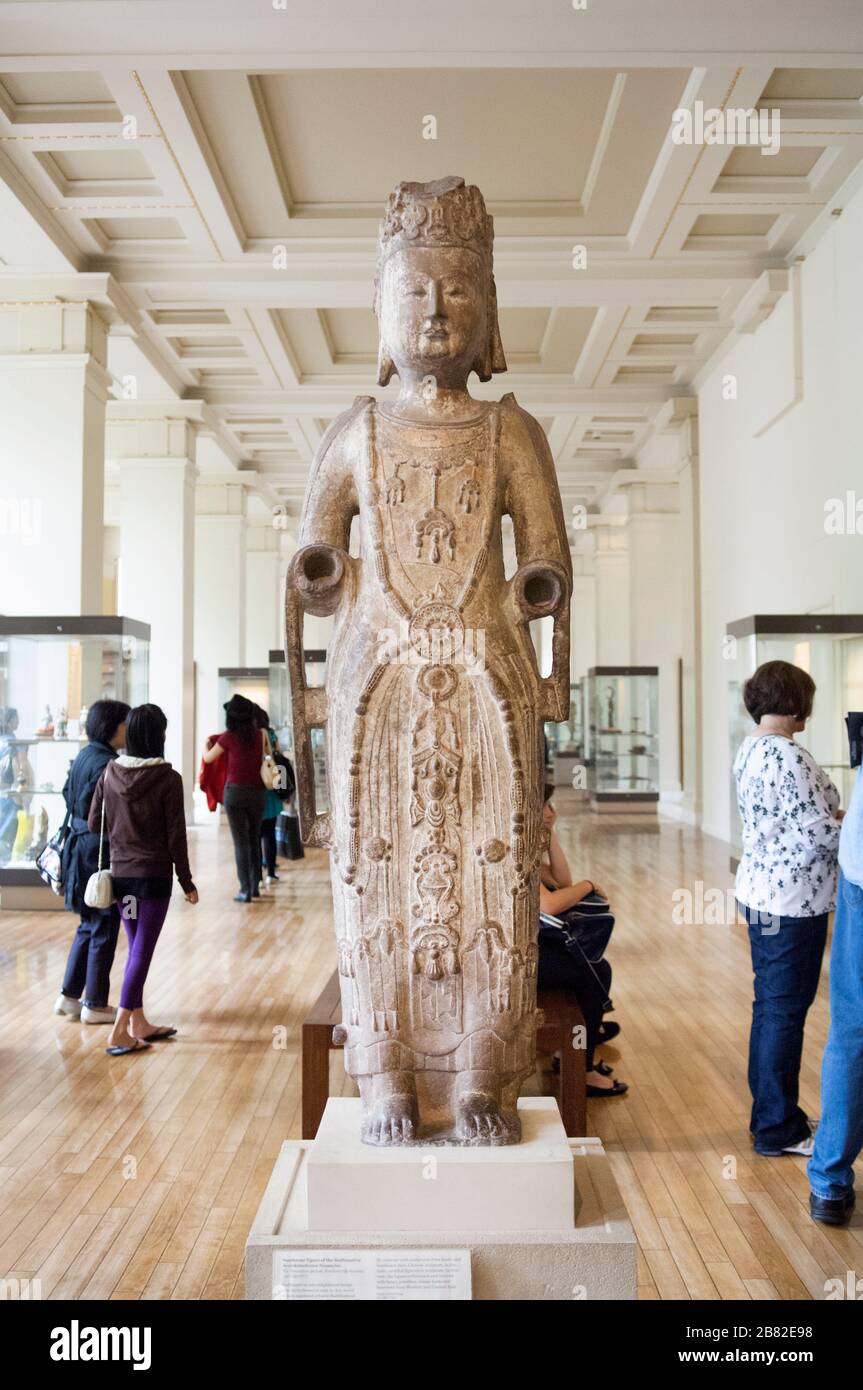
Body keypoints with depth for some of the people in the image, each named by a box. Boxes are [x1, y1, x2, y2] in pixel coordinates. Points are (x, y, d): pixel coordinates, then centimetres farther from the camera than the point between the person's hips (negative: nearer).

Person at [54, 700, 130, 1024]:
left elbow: (68, 795, 15)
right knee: (104, 928, 4)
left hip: (80, 847, 9)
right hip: (101, 851, -9)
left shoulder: (84, 756, 9)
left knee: (89, 925, 20)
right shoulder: (106, 764, -20)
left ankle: (69, 996, 27)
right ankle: (95, 1005, 14)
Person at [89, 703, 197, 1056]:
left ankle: (139, 1024, 25)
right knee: (142, 951, 1)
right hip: (154, 875, -5)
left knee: (136, 947, 16)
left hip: (120, 874, 5)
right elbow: (175, 837, -10)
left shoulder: (110, 772, -1)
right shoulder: (168, 779, -14)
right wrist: (187, 882, -1)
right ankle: (119, 1032, 1)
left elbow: (94, 823, 6)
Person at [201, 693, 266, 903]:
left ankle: (245, 890, 0)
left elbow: (208, 758, 9)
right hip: (258, 791, 3)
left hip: (235, 791, -3)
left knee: (241, 842, 1)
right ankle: (255, 886, 21)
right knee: (254, 840, 16)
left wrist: (206, 745, 30)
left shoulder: (229, 737, -6)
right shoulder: (259, 735, 1)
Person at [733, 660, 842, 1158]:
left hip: (762, 893, 10)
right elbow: (823, 833, -20)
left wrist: (836, 816, 9)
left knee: (770, 1006, 18)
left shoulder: (750, 749, 9)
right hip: (793, 900, -9)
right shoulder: (788, 755, -21)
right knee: (786, 1013, 2)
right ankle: (779, 1130, 15)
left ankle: (770, 1116, 30)